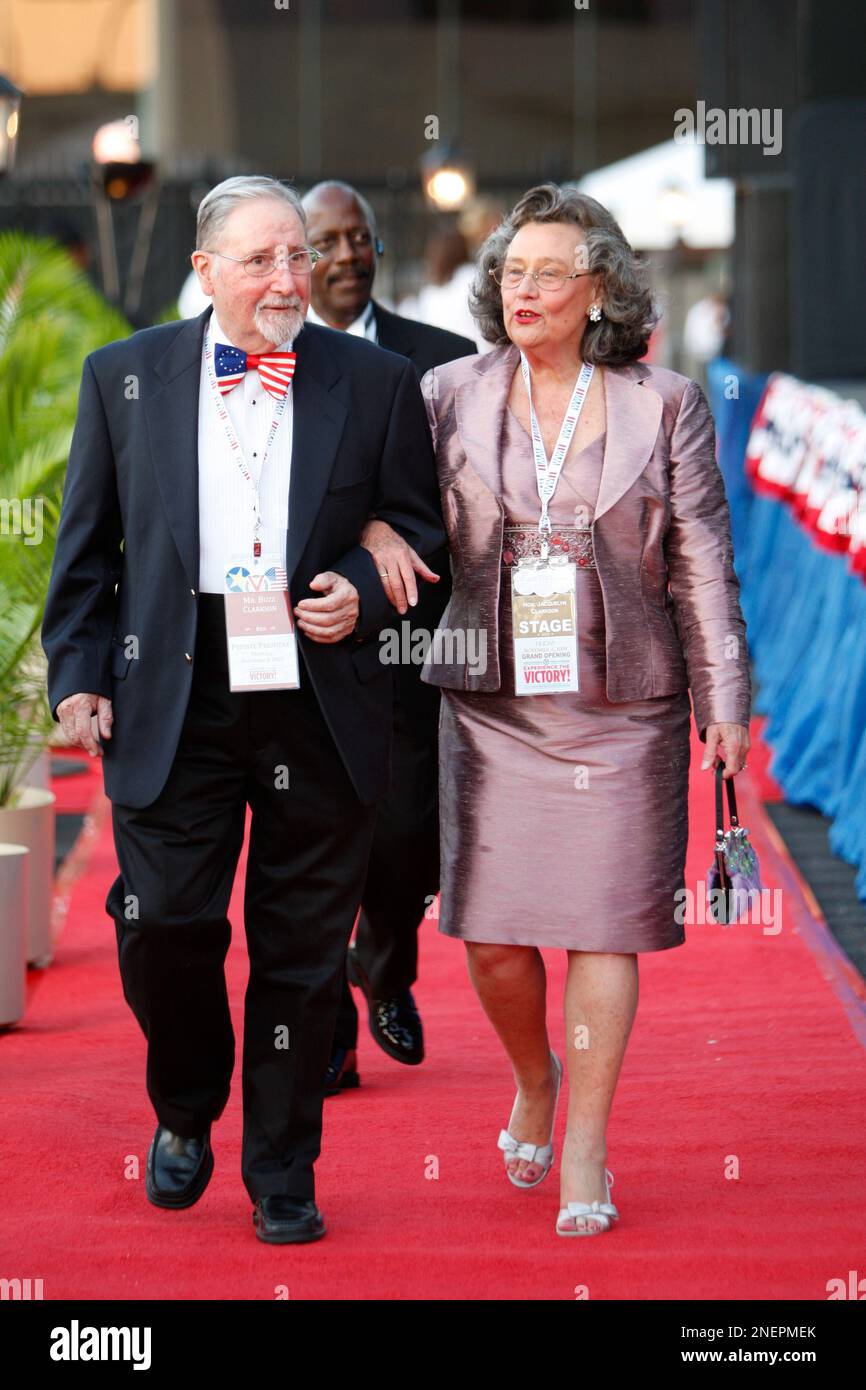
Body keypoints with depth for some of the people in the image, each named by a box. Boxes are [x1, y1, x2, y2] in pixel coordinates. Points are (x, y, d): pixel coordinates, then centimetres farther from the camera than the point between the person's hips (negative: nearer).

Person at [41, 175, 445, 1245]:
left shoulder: (376, 384, 5)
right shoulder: (123, 377, 6)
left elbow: (421, 527, 11)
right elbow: (85, 547, 10)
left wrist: (364, 592, -8)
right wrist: (77, 674, 2)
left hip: (320, 703, 0)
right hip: (173, 699, 0)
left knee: (302, 947, 6)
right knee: (160, 923, -4)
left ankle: (282, 1175, 21)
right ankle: (186, 1110, 26)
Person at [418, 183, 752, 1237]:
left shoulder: (665, 405, 1)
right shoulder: (450, 397, 4)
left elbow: (700, 564, 2)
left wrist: (724, 702, 1)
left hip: (621, 704, -1)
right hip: (492, 702, 1)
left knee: (604, 924, -2)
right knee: (490, 931, 0)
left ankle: (586, 1149, 10)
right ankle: (534, 1084, 30)